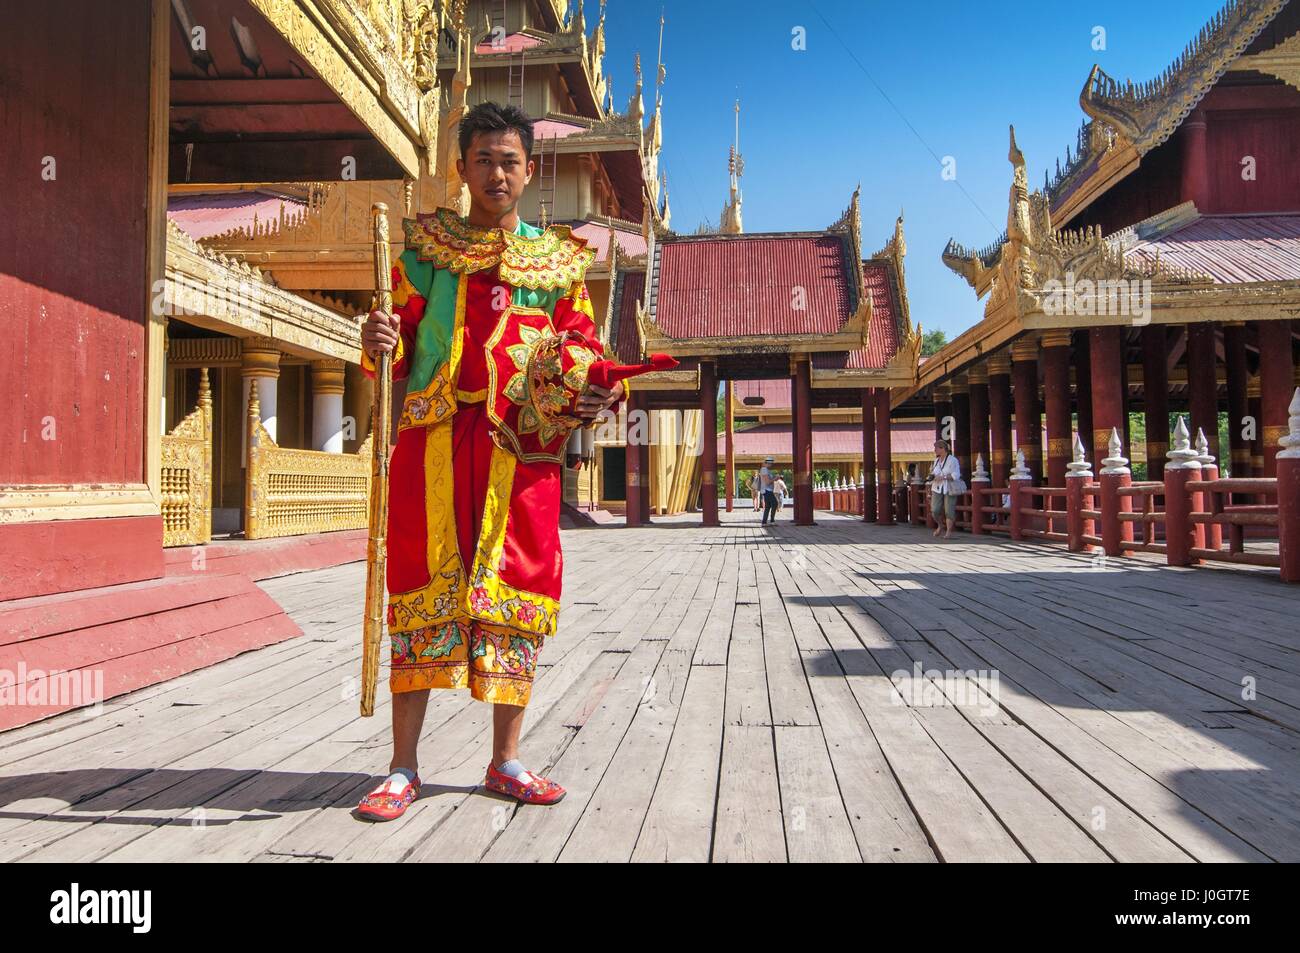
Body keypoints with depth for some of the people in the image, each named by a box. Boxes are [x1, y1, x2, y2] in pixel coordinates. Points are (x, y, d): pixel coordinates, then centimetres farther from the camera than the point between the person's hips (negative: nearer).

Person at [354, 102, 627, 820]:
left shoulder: (556, 257, 16)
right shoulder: (427, 244, 13)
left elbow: (582, 349, 13)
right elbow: (401, 346, 9)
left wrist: (600, 393, -8)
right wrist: (380, 344, -14)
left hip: (522, 446, 1)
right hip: (434, 439, -1)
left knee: (515, 592, 3)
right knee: (424, 589, -1)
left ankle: (506, 762, 16)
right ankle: (403, 768, 9)